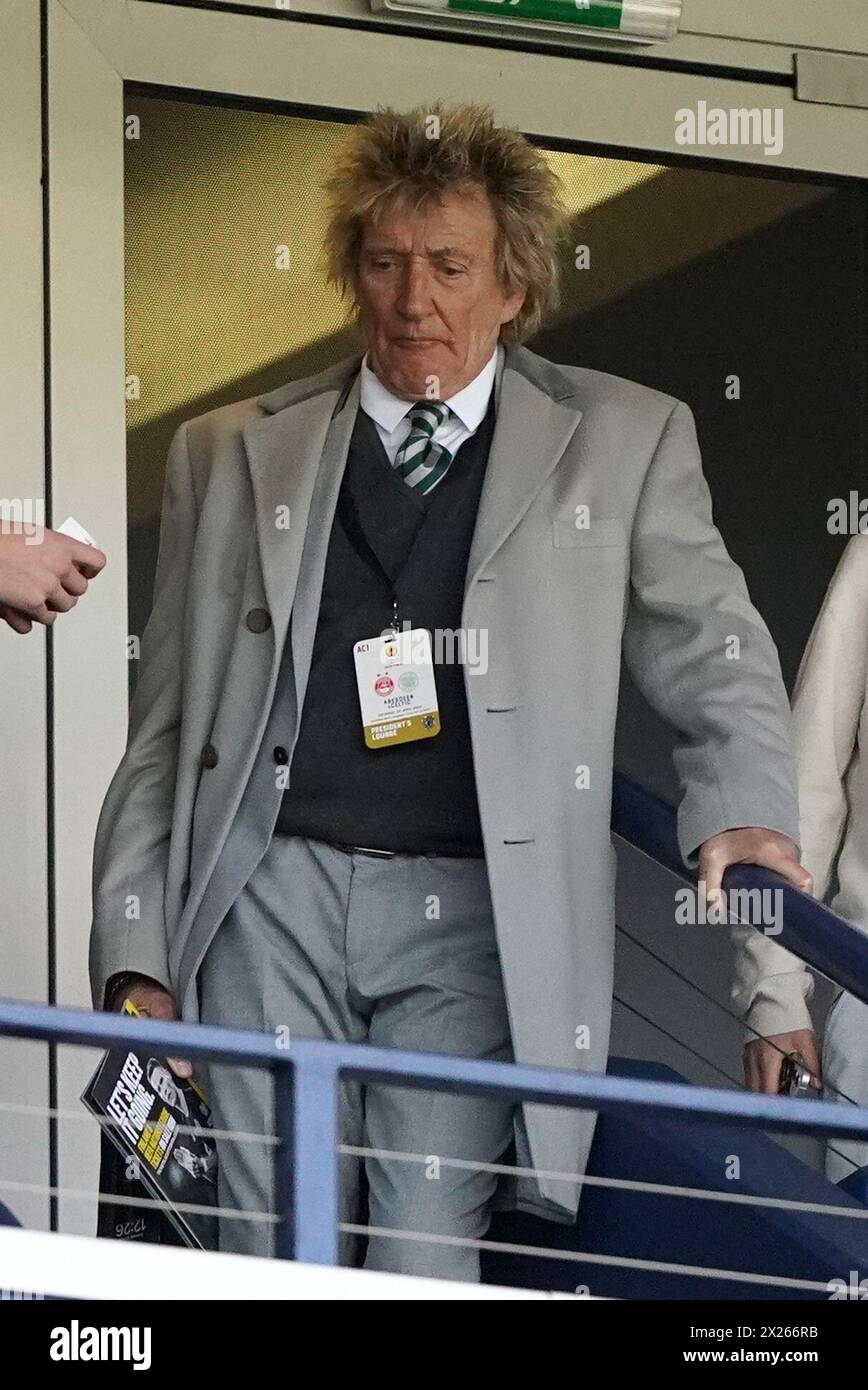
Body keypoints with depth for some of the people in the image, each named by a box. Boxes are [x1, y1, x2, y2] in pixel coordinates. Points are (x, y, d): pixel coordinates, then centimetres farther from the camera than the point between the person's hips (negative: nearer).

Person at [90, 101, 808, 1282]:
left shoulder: (625, 441, 11)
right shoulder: (230, 455, 15)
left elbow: (710, 650, 10)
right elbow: (163, 727, 15)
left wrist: (743, 808, -10)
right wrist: (135, 954, 8)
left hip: (476, 915, -1)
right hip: (272, 896, 2)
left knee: (426, 1269, -9)